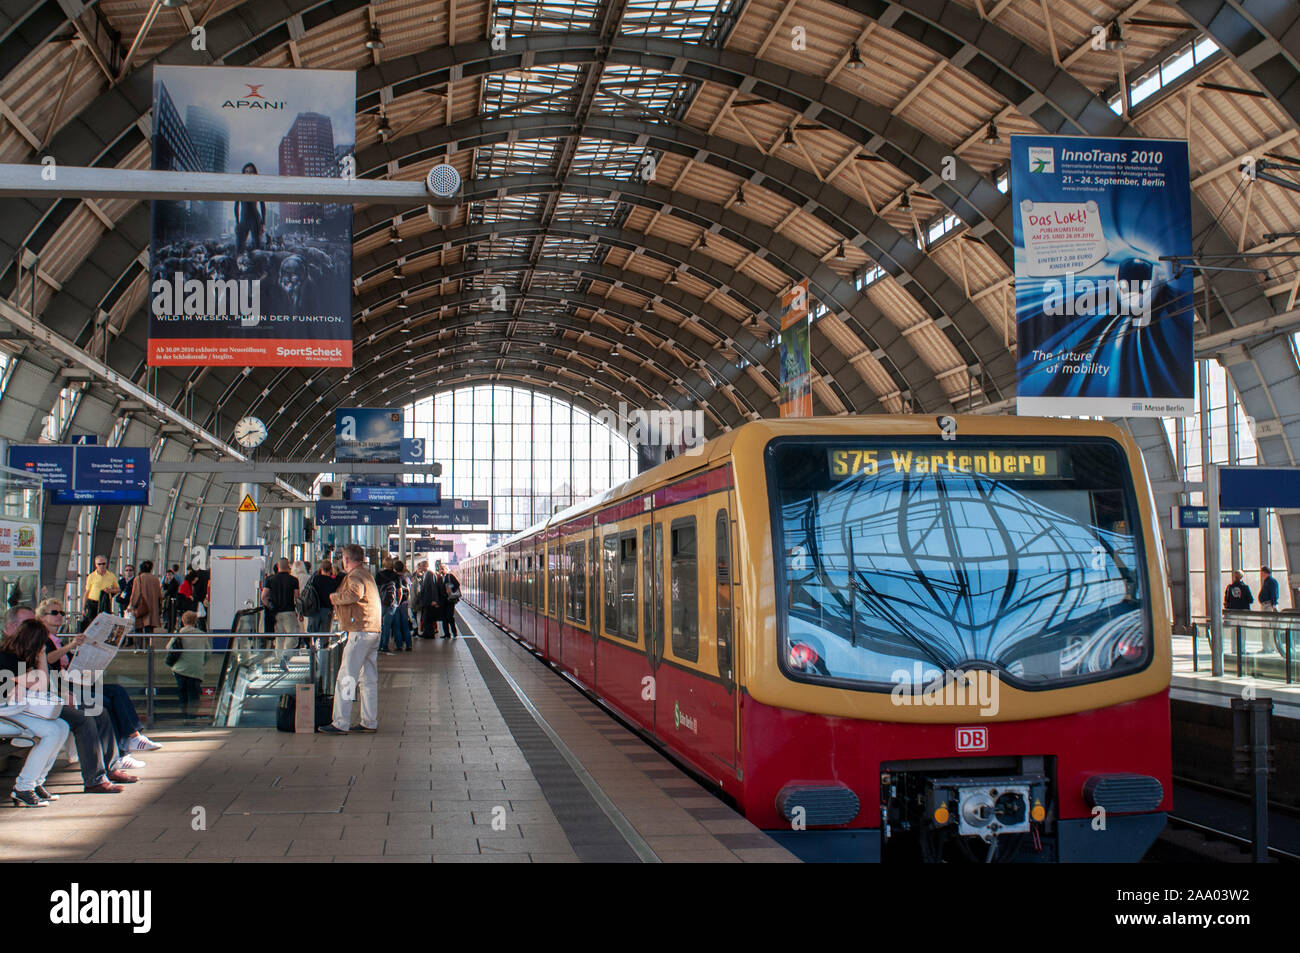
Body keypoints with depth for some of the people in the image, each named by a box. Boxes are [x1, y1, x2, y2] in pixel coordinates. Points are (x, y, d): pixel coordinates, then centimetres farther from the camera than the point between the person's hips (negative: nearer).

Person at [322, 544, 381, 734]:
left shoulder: (354, 576, -11)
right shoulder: (366, 574, 21)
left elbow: (355, 593, -30)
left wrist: (333, 597, -17)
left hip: (360, 632, -10)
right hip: (373, 631, 10)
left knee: (345, 679, -8)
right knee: (369, 679, 12)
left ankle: (341, 723, -8)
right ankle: (370, 722, 15)